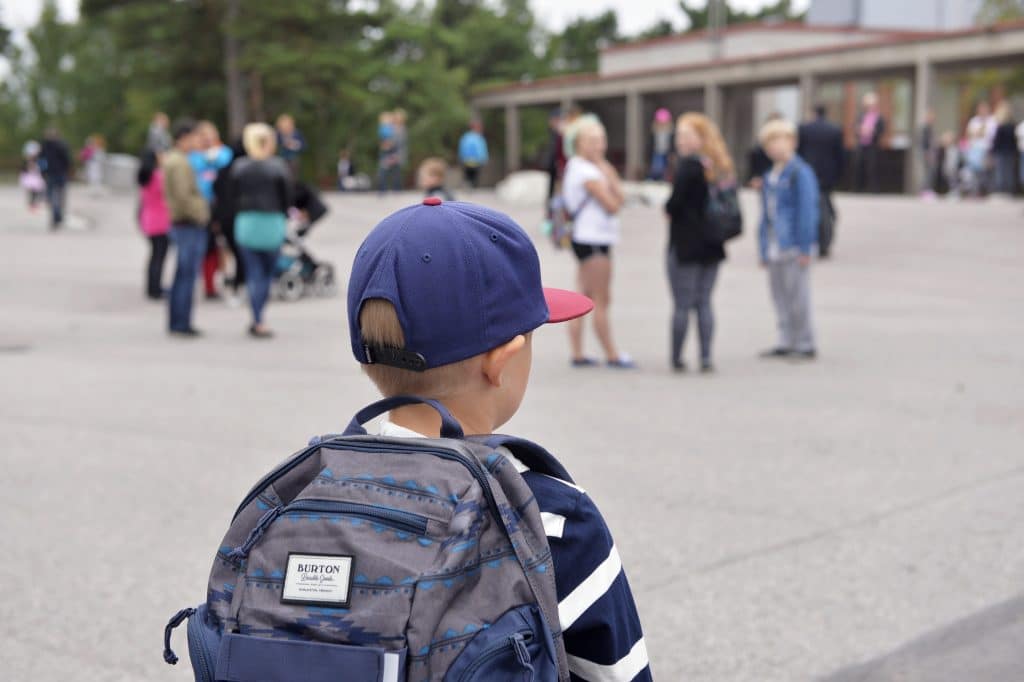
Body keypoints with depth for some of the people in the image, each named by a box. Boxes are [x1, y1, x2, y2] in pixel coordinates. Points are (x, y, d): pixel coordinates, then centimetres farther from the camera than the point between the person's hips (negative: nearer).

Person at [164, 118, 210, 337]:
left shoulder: (170, 160, 15)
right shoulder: (180, 163, -17)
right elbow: (183, 196, -25)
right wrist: (200, 214, -14)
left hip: (178, 224, 10)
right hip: (190, 225, -10)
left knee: (181, 277, 15)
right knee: (187, 276, -7)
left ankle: (176, 322, 20)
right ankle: (182, 324, -5)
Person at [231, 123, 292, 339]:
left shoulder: (239, 167, 2)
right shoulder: (279, 167, -5)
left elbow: (234, 195, 1)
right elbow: (287, 198, -1)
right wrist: (283, 218, 14)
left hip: (245, 223, 2)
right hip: (273, 223, -2)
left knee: (253, 274, 7)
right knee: (268, 272, 10)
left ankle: (258, 321, 2)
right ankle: (257, 321, 9)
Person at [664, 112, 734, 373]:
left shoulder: (688, 165, -15)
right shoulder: (722, 166, 8)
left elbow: (675, 202, -19)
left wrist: (668, 208, 2)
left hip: (685, 244, -6)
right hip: (712, 244, 7)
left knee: (682, 304, 1)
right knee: (704, 302, 11)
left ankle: (677, 358, 6)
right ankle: (706, 358, 7)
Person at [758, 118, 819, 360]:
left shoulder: (800, 173, -9)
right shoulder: (769, 177, 15)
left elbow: (807, 211, -12)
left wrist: (805, 248, -14)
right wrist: (764, 249, 16)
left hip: (793, 247, -8)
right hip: (774, 248, 8)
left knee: (797, 296, -3)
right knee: (779, 295, 11)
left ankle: (805, 345, 6)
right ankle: (786, 342, 19)